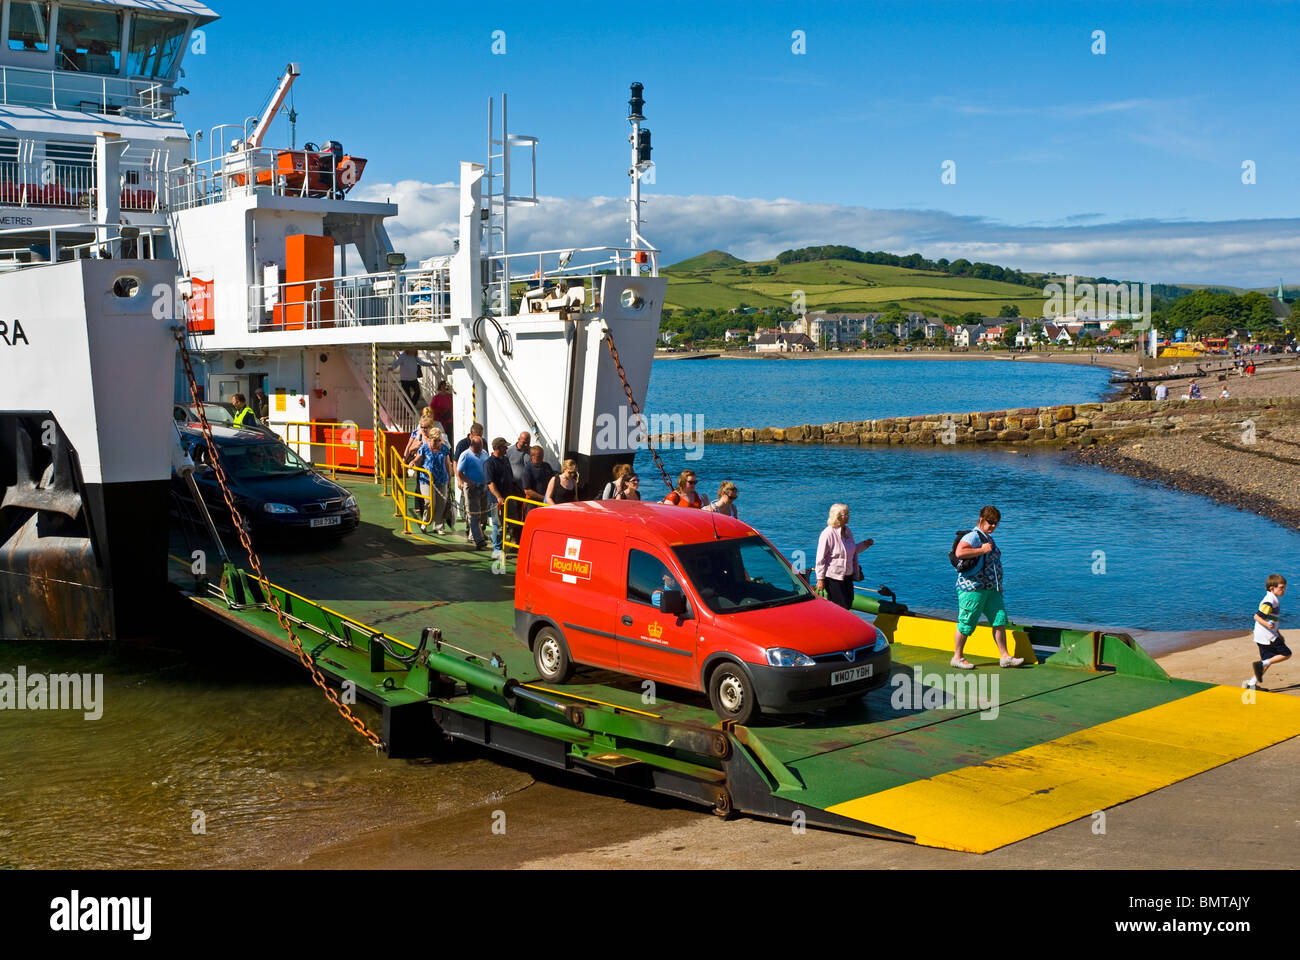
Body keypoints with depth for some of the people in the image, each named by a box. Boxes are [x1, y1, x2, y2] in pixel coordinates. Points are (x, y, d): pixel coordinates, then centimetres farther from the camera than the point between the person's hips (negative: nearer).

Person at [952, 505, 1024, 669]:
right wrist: (982, 550, -22)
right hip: (973, 588, -9)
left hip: (991, 589, 9)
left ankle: (1005, 657, 6)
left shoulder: (988, 538, 19)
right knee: (966, 623, -2)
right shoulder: (973, 536, -12)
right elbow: (960, 553, -30)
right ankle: (957, 657, 9)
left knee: (1000, 619, 3)